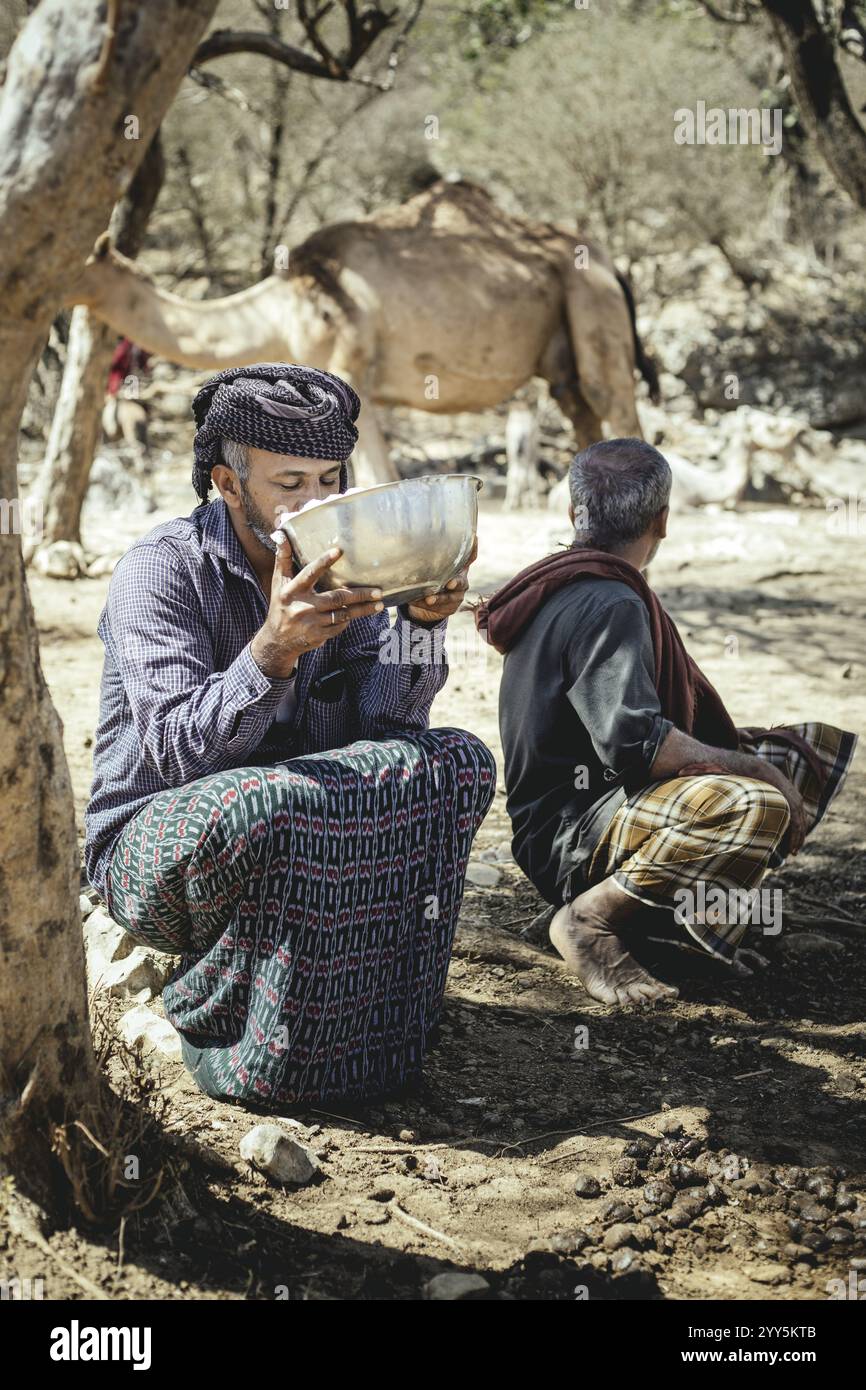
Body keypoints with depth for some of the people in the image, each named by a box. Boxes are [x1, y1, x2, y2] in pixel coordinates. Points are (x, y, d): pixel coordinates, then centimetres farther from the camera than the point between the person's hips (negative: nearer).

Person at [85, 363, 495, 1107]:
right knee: (269, 804, -39)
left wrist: (421, 620, -24)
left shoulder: (336, 568, 2)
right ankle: (219, 1028, -14)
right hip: (153, 845, -6)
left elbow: (383, 728, -8)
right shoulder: (162, 570, -15)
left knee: (460, 763, -15)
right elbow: (178, 752, -29)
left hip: (290, 811, 6)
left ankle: (378, 1017, -8)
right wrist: (275, 648, -43)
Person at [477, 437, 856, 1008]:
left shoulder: (562, 586, 13)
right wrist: (752, 767, -19)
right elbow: (632, 740, -30)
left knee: (816, 751, 10)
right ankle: (590, 918, -17)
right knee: (758, 805, -37)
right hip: (570, 836, -10)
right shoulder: (610, 606, -19)